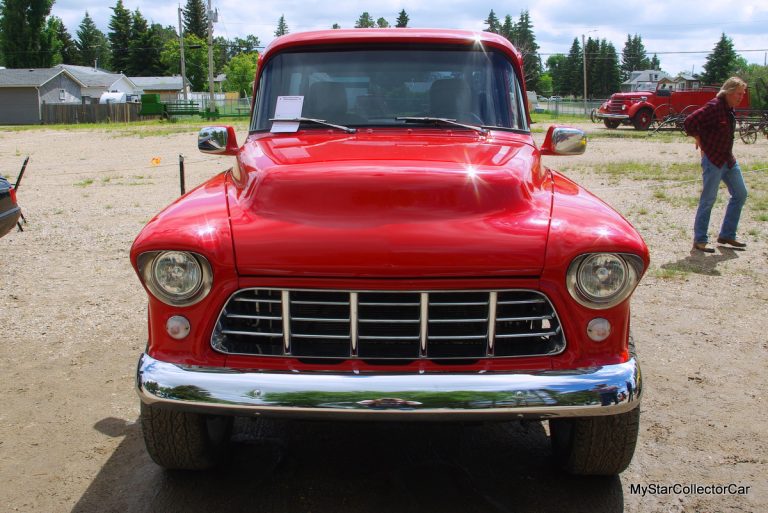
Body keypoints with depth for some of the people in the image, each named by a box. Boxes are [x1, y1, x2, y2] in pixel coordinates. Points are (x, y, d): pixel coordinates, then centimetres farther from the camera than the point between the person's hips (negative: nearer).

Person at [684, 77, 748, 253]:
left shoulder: (729, 109, 10)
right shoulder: (714, 106, -16)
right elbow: (690, 122, -23)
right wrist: (700, 141, -11)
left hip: (728, 159, 9)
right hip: (713, 160, -9)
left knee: (740, 195, 12)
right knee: (708, 199, -4)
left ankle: (727, 235, 20)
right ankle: (699, 241, 4)